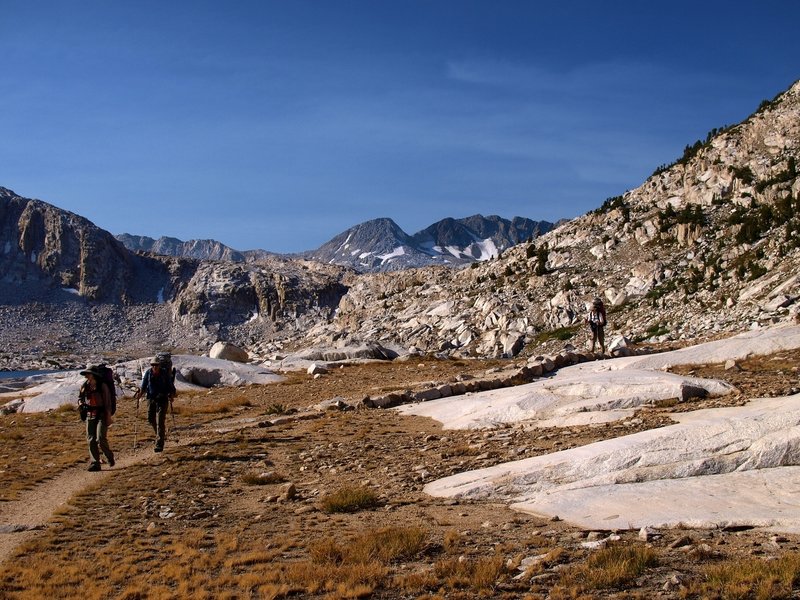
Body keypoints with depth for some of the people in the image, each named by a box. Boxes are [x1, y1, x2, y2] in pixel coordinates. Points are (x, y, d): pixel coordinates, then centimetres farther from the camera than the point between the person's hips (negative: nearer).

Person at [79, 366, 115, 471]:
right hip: (90, 415, 5)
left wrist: (109, 416, -8)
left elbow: (107, 402, -5)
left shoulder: (102, 386, -6)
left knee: (100, 439, -13)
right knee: (91, 440, 1)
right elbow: (80, 397, 24)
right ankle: (95, 464, 7)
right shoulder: (84, 386, 7)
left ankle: (109, 456, 12)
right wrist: (81, 402, 0)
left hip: (101, 415, -5)